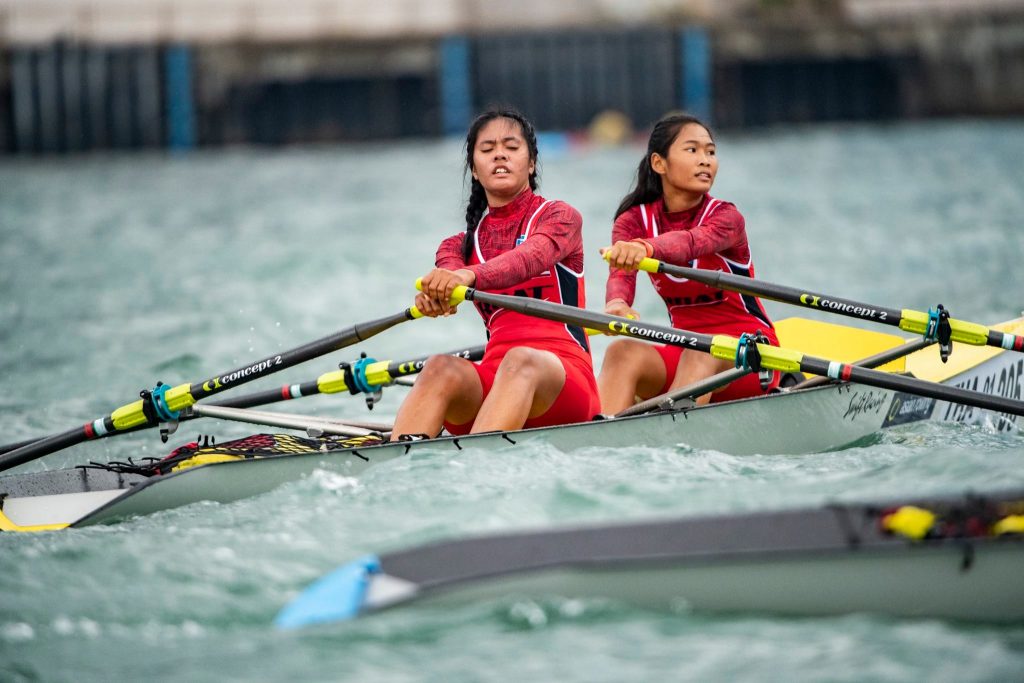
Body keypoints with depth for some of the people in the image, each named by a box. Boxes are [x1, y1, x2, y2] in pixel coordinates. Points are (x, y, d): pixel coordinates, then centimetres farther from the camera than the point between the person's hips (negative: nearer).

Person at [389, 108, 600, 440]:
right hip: (493, 377, 3)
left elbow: (531, 257, -14)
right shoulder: (460, 245, 22)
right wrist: (434, 292, -32)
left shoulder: (559, 217, 10)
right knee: (441, 368, -30)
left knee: (520, 360, -38)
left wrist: (469, 276, -37)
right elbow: (448, 270, -4)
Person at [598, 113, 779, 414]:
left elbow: (692, 242, -33)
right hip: (682, 351, 3)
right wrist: (617, 303, -46)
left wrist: (646, 249, -57)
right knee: (622, 351, -27)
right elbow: (620, 272, -20)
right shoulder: (634, 220, 1)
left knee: (701, 354, -36)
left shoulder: (726, 218, -9)